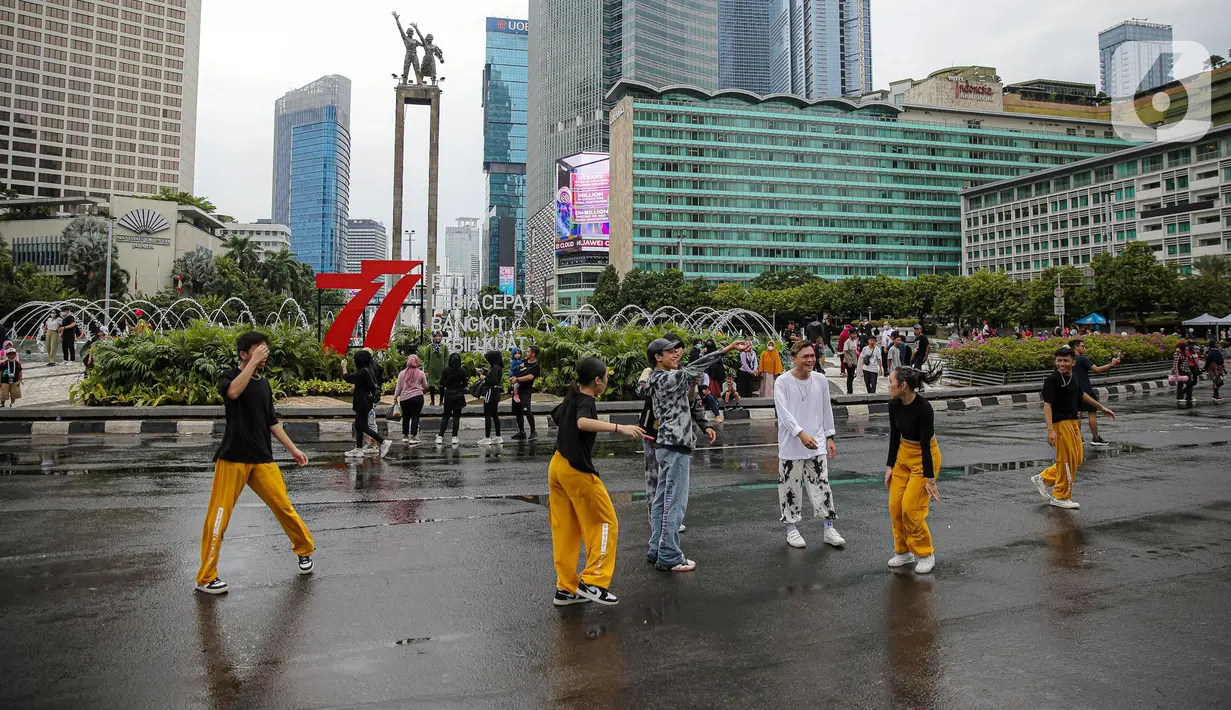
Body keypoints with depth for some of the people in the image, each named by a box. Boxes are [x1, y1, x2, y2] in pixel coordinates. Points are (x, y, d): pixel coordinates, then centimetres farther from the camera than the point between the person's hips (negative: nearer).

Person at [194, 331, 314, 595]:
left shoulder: (264, 383, 13)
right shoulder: (230, 376, -4)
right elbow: (233, 391, -30)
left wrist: (293, 449, 16)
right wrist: (253, 362, -25)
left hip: (262, 459, 4)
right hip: (233, 459, -4)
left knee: (284, 506, 1)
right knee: (219, 516, -3)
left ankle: (304, 551, 23)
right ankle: (205, 577, 10)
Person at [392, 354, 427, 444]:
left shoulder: (402, 373, 1)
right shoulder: (421, 373, 0)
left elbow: (398, 387, 3)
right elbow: (425, 386, 9)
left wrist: (395, 397, 13)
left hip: (404, 398, 2)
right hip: (417, 397, -2)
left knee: (405, 417, 15)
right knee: (415, 417, 1)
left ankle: (405, 436, 25)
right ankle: (412, 437, -6)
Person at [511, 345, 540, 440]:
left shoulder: (536, 366, -10)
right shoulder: (525, 361, 13)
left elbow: (530, 377, -23)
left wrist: (517, 379, -18)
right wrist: (513, 377, 3)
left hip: (526, 390, -8)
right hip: (517, 389, 8)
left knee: (526, 410, -20)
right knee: (517, 411, 12)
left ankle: (533, 432, -11)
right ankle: (521, 432, 21)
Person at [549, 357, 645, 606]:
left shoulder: (571, 398, 10)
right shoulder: (586, 402, -16)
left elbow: (557, 417, 30)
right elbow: (583, 423, -39)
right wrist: (619, 427, -44)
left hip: (557, 466, 9)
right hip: (577, 470, -9)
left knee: (565, 528, 11)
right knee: (605, 522, 2)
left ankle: (566, 588, 16)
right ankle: (592, 581, 1)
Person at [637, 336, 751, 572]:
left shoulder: (653, 379, 12)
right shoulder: (669, 378, -15)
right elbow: (695, 367, -22)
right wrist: (728, 349, -26)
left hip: (665, 446, 10)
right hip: (675, 446, -10)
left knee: (663, 499, 14)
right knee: (675, 502, -6)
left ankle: (658, 550, 22)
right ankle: (669, 558, -2)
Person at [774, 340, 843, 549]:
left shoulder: (821, 380, 3)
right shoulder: (783, 381, -10)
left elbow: (826, 410, 12)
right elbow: (783, 412, -18)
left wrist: (830, 438, 11)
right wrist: (801, 434, -29)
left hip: (816, 445, 3)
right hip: (791, 446, -3)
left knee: (822, 486, 6)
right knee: (790, 488, 6)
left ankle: (829, 528, 18)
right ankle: (791, 528, 20)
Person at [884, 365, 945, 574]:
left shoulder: (924, 408, -28)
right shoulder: (894, 404, -8)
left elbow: (925, 445, -25)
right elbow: (894, 436, 2)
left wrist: (930, 479, -19)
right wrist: (890, 466, 3)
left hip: (924, 456, -7)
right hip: (903, 454, 7)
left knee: (911, 507, -9)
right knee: (895, 505, 4)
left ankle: (926, 554, 11)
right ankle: (904, 551, 19)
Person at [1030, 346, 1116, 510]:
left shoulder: (1073, 377, 9)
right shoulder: (1052, 379, -15)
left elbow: (1082, 395, 28)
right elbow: (1047, 405, -20)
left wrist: (1101, 408, 37)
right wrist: (1050, 429, -28)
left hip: (1073, 422, 9)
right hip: (1061, 423, -9)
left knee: (1077, 458, 14)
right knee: (1067, 460, -2)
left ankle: (1044, 478, 23)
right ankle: (1061, 497, 11)